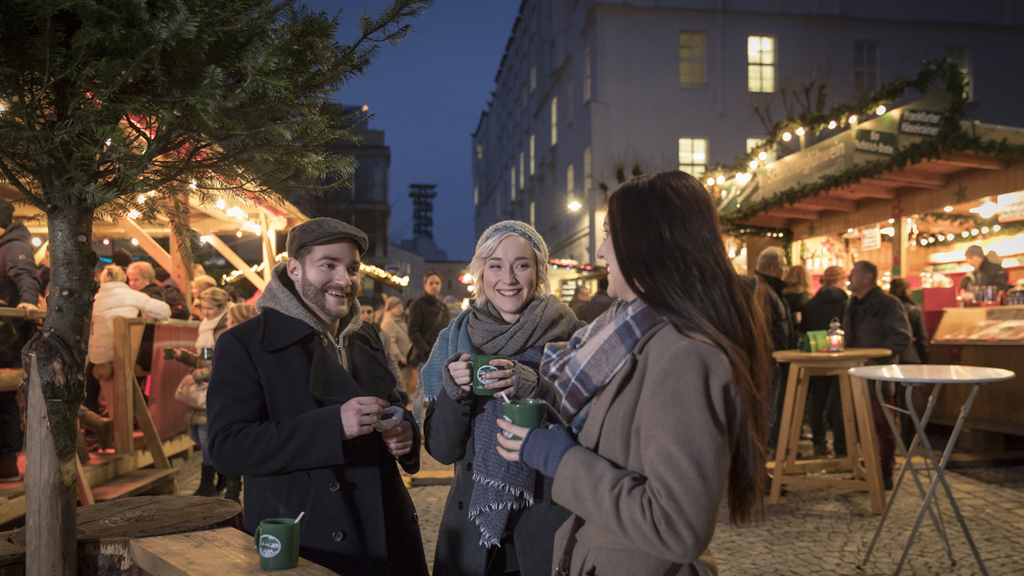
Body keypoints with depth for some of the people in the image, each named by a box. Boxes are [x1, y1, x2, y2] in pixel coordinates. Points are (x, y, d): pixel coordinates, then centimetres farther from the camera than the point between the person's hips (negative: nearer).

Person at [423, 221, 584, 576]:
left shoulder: (570, 337, -8)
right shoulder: (457, 339, 0)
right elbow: (442, 450, -2)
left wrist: (534, 390, -27)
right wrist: (452, 392, -19)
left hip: (551, 528, -2)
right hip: (472, 529, 3)